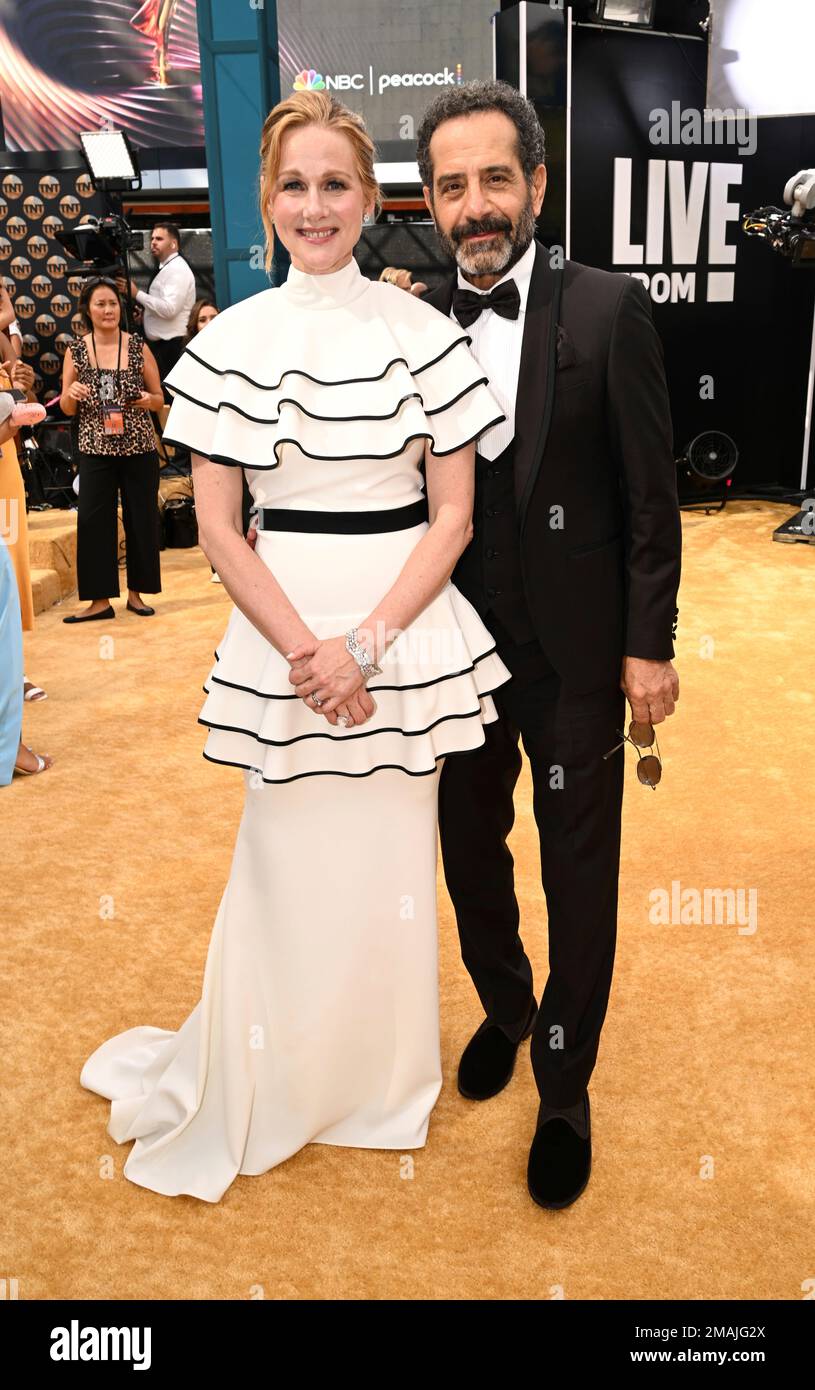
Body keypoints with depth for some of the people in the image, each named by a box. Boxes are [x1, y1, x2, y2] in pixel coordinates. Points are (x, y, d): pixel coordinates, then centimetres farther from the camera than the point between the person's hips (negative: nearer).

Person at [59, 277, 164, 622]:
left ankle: (136, 593, 19)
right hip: (95, 449, 0)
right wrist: (72, 394, -15)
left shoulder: (138, 345, 2)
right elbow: (67, 408, 7)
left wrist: (148, 400, -14)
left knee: (141, 518, 4)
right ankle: (100, 600, 6)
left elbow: (159, 398, 8)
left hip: (139, 447, 0)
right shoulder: (75, 350, 3)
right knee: (93, 520, -2)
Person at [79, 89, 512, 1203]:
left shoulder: (423, 333, -1)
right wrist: (305, 651, -11)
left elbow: (453, 515, -2)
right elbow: (218, 527, -1)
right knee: (289, 853, 10)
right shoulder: (234, 341, 1)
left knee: (391, 855, 10)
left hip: (407, 626, 0)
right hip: (282, 628, 0)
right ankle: (272, 1083, 36)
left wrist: (367, 645, -13)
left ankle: (383, 1081, 36)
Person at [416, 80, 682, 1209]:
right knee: (470, 850, 17)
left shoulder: (608, 311, -8)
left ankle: (564, 1089, 27)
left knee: (579, 874, 7)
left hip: (574, 654, -3)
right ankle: (504, 1007, 44)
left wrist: (650, 644, -8)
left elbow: (651, 495, -7)